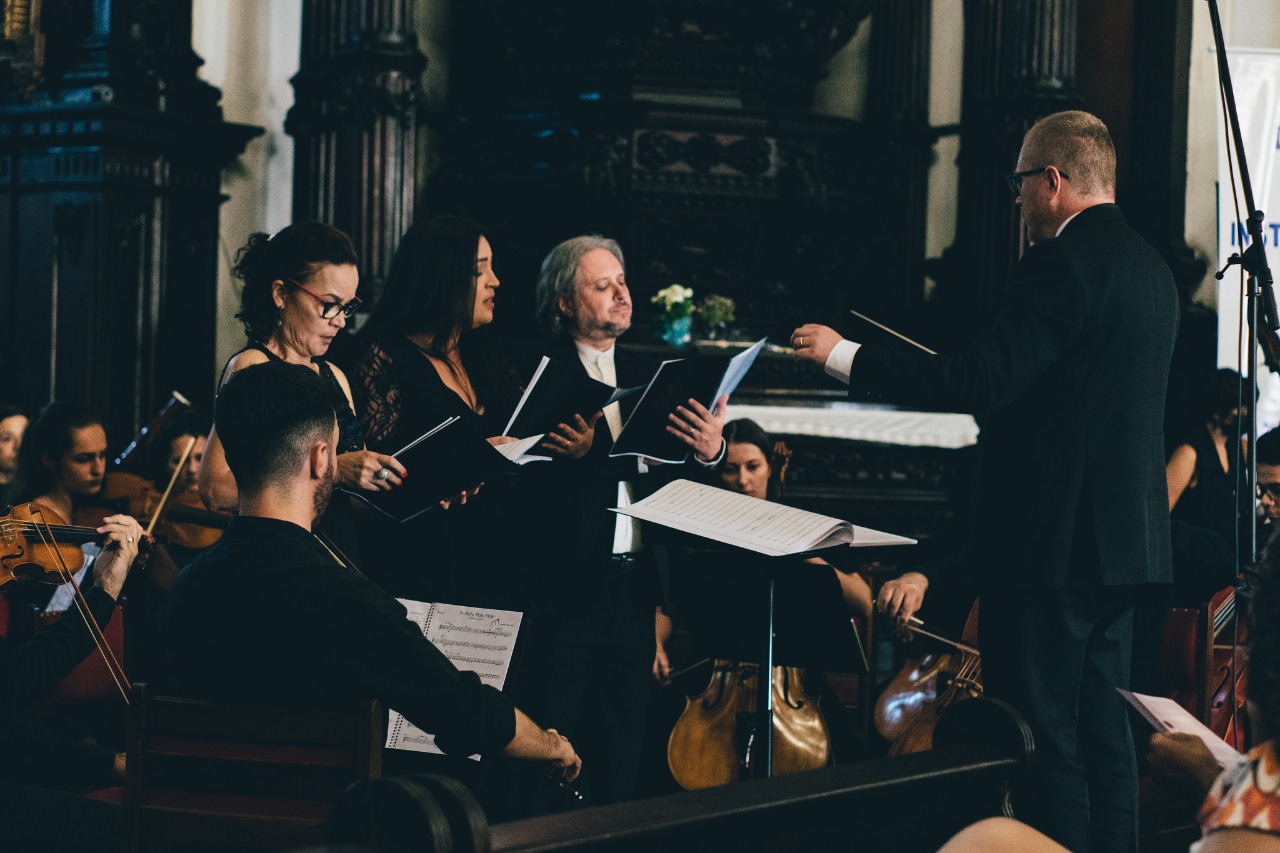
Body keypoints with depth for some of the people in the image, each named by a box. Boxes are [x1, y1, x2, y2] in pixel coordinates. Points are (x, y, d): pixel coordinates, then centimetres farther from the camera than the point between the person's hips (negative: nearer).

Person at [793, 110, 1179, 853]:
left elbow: (980, 383, -23)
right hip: (1126, 540, 9)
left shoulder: (1061, 264, -16)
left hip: (1052, 541, -9)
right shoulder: (1151, 267, 13)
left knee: (1042, 741, -4)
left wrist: (845, 357, -15)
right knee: (1102, 730, 14)